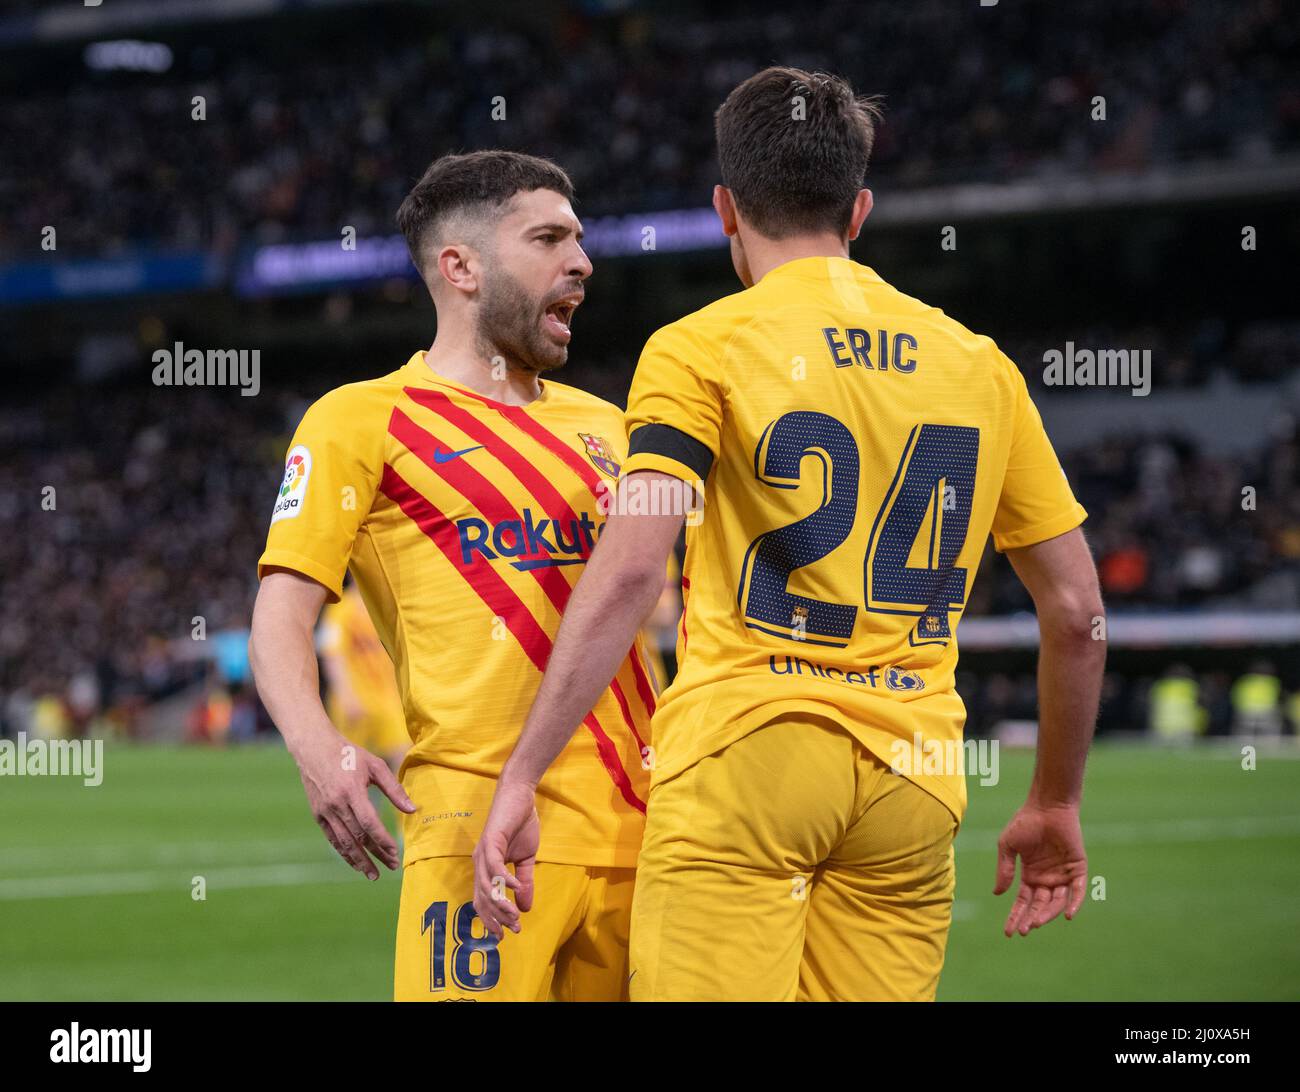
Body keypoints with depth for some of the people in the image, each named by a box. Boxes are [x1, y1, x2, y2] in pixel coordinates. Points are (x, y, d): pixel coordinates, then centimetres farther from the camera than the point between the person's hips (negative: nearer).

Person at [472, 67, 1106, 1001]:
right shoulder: (978, 364, 13)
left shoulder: (700, 349, 0)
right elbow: (1078, 610, 13)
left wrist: (521, 776, -15)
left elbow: (630, 570, -14)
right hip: (914, 780, 4)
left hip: (745, 756, -4)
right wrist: (1057, 804, 24)